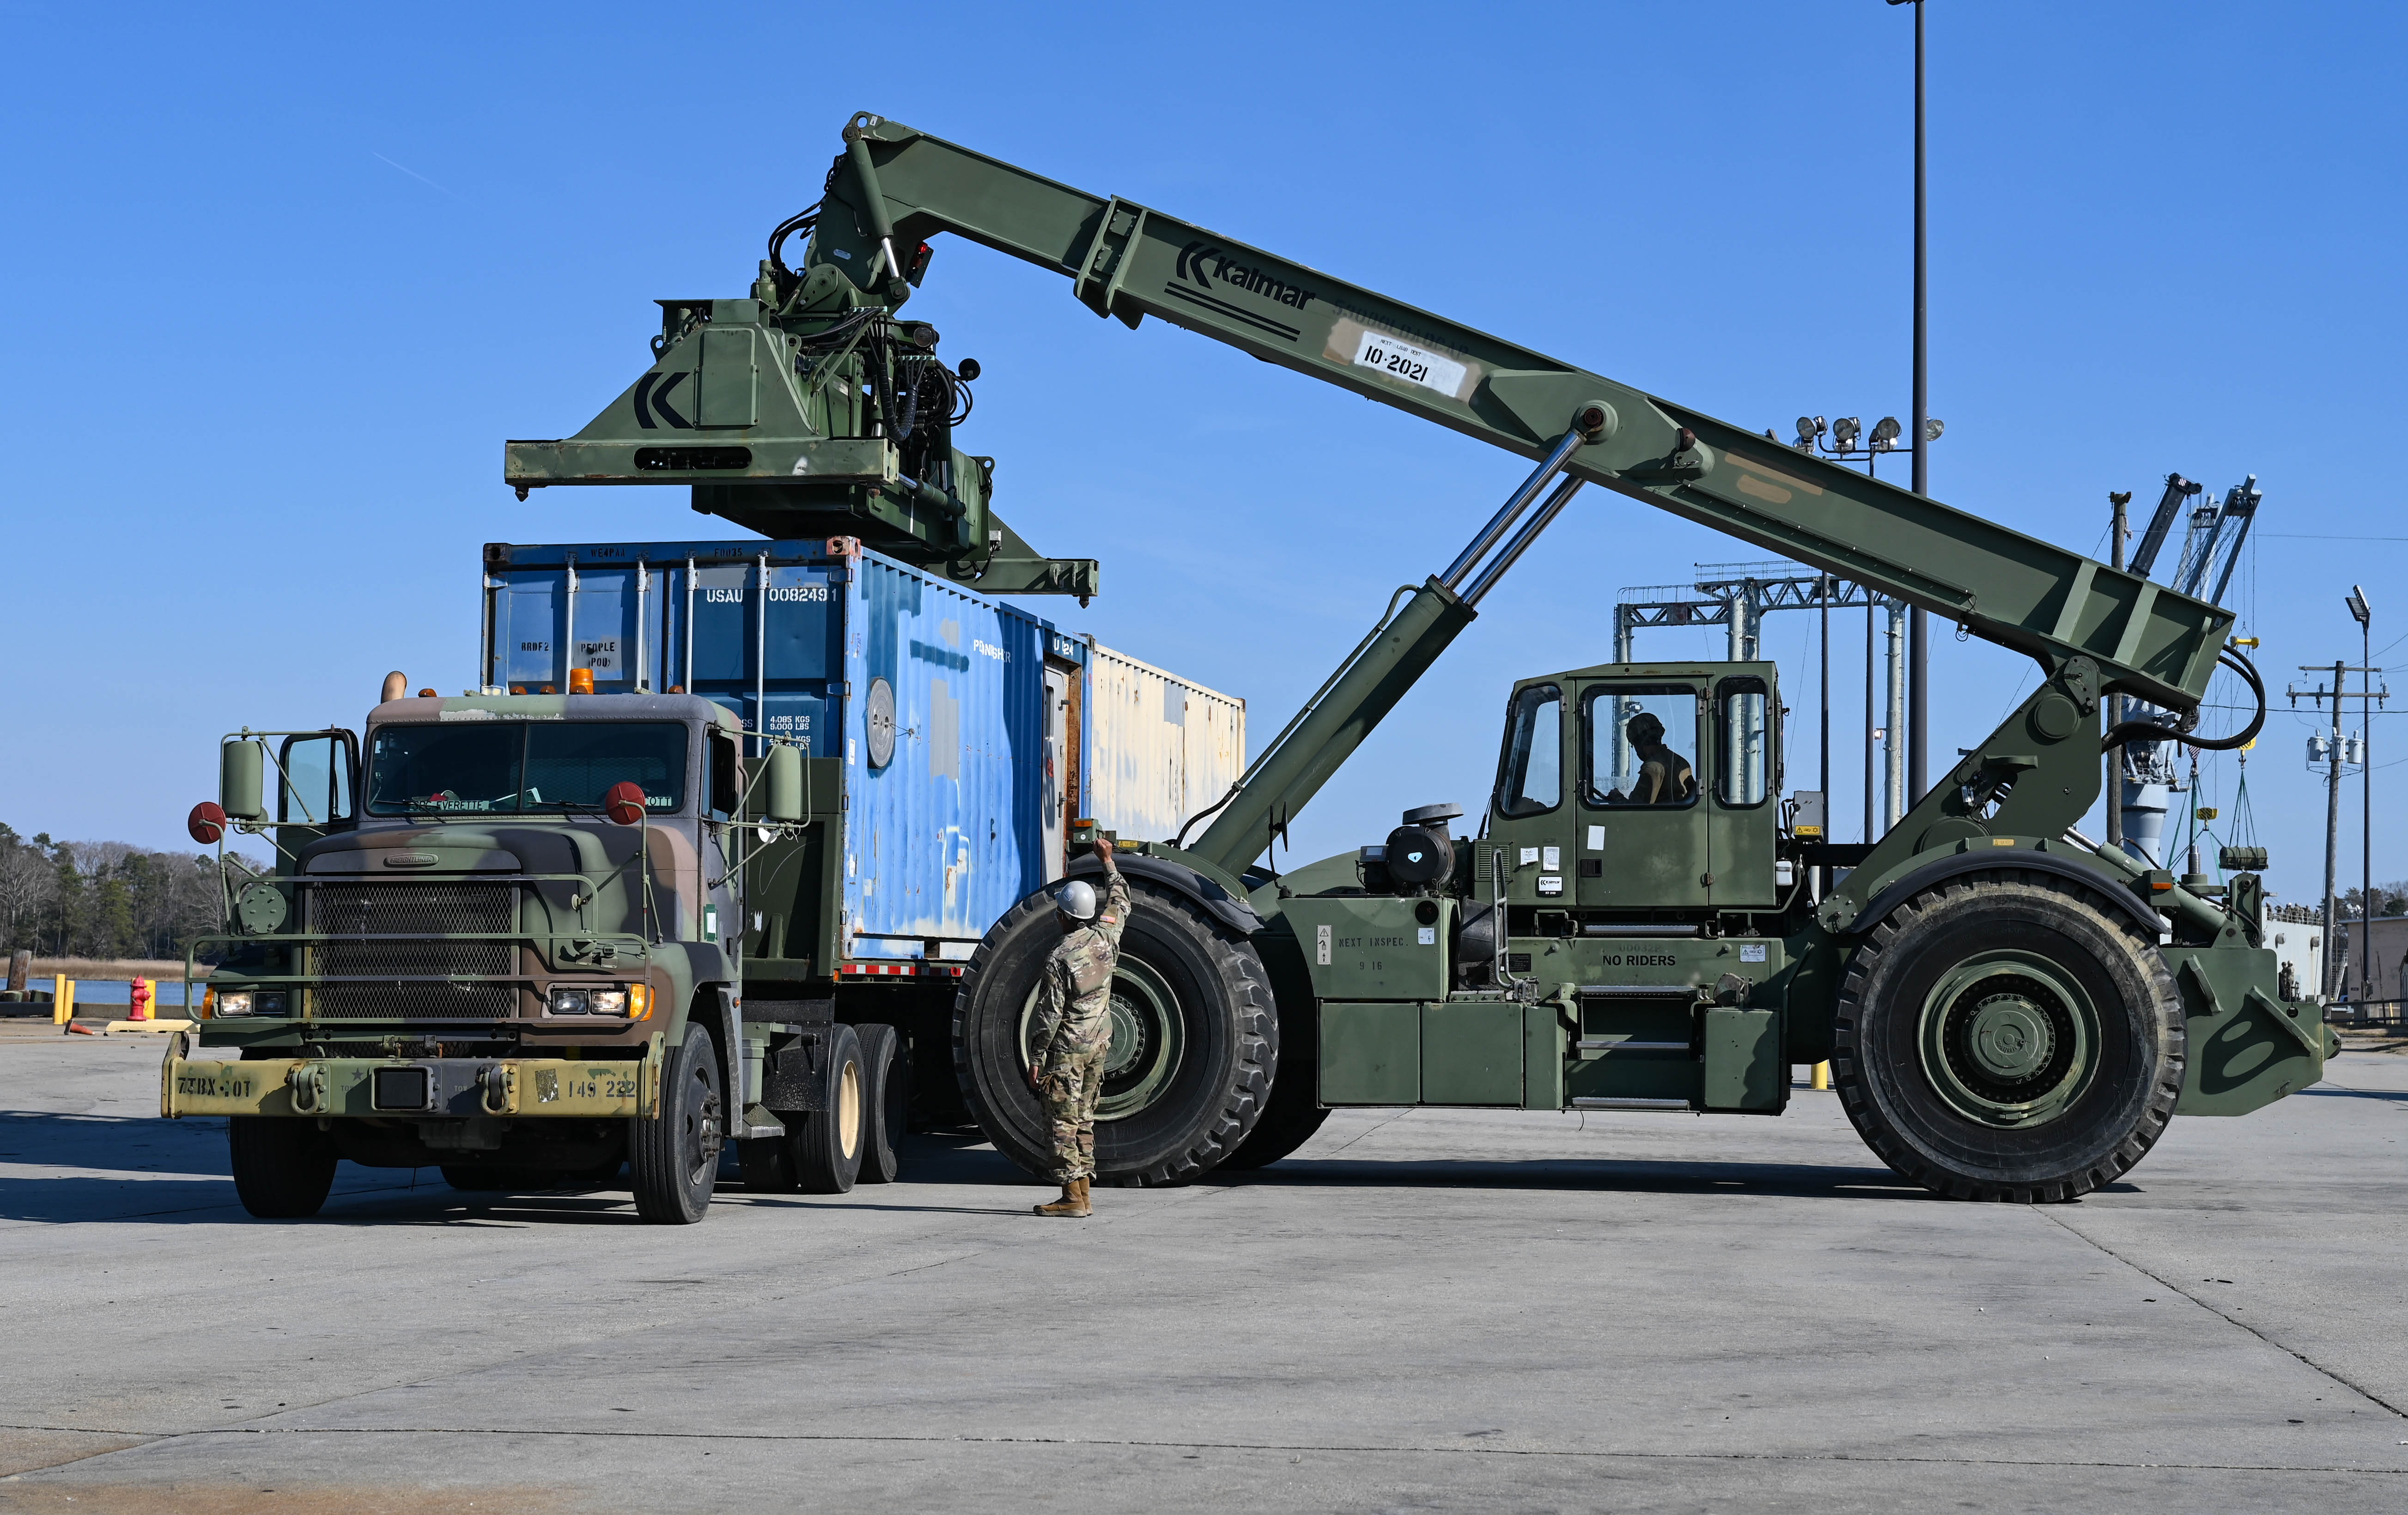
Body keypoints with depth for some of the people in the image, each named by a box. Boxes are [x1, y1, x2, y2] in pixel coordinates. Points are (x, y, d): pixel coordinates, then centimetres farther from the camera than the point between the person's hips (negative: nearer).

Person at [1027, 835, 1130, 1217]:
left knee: (1063, 1121, -4)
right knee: (1084, 1120, 12)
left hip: (1067, 1048, -7)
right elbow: (1119, 900, 21)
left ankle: (1072, 1197, -8)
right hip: (1099, 1044, 7)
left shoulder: (1060, 958, -17)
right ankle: (1083, 1195, 12)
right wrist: (1108, 861, 33)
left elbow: (1050, 1014, -16)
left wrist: (1037, 1059, -10)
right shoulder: (1106, 939, 0)